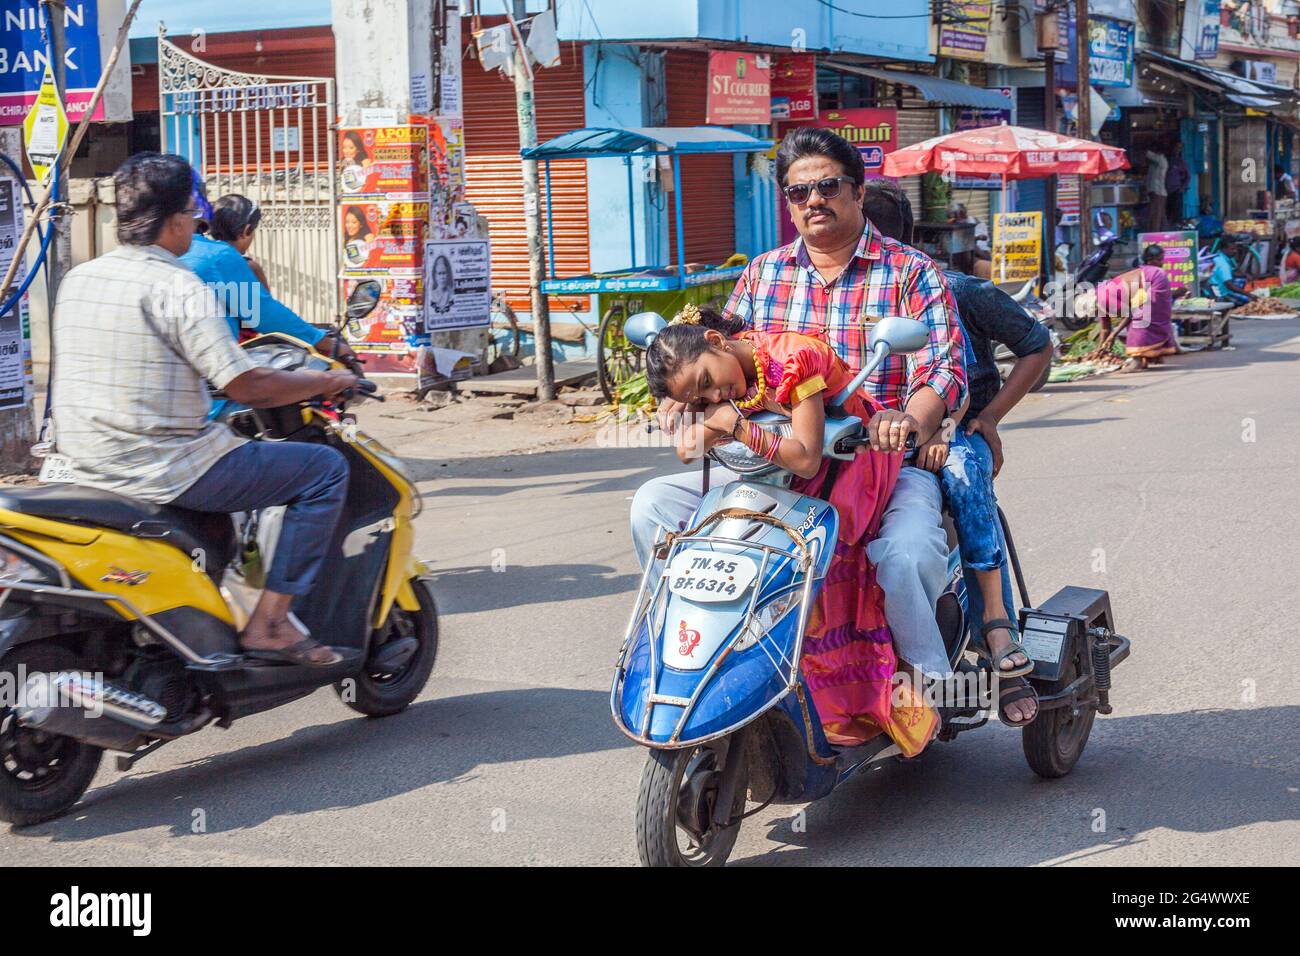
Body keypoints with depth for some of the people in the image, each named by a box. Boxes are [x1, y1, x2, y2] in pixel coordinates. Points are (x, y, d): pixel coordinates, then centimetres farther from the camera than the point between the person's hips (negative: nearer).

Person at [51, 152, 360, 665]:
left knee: (221, 444, 37)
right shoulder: (178, 287, -15)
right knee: (325, 468, -2)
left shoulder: (77, 279, 9)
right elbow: (247, 388, -18)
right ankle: (270, 622, -5)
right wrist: (325, 382, -2)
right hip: (163, 467, -9)